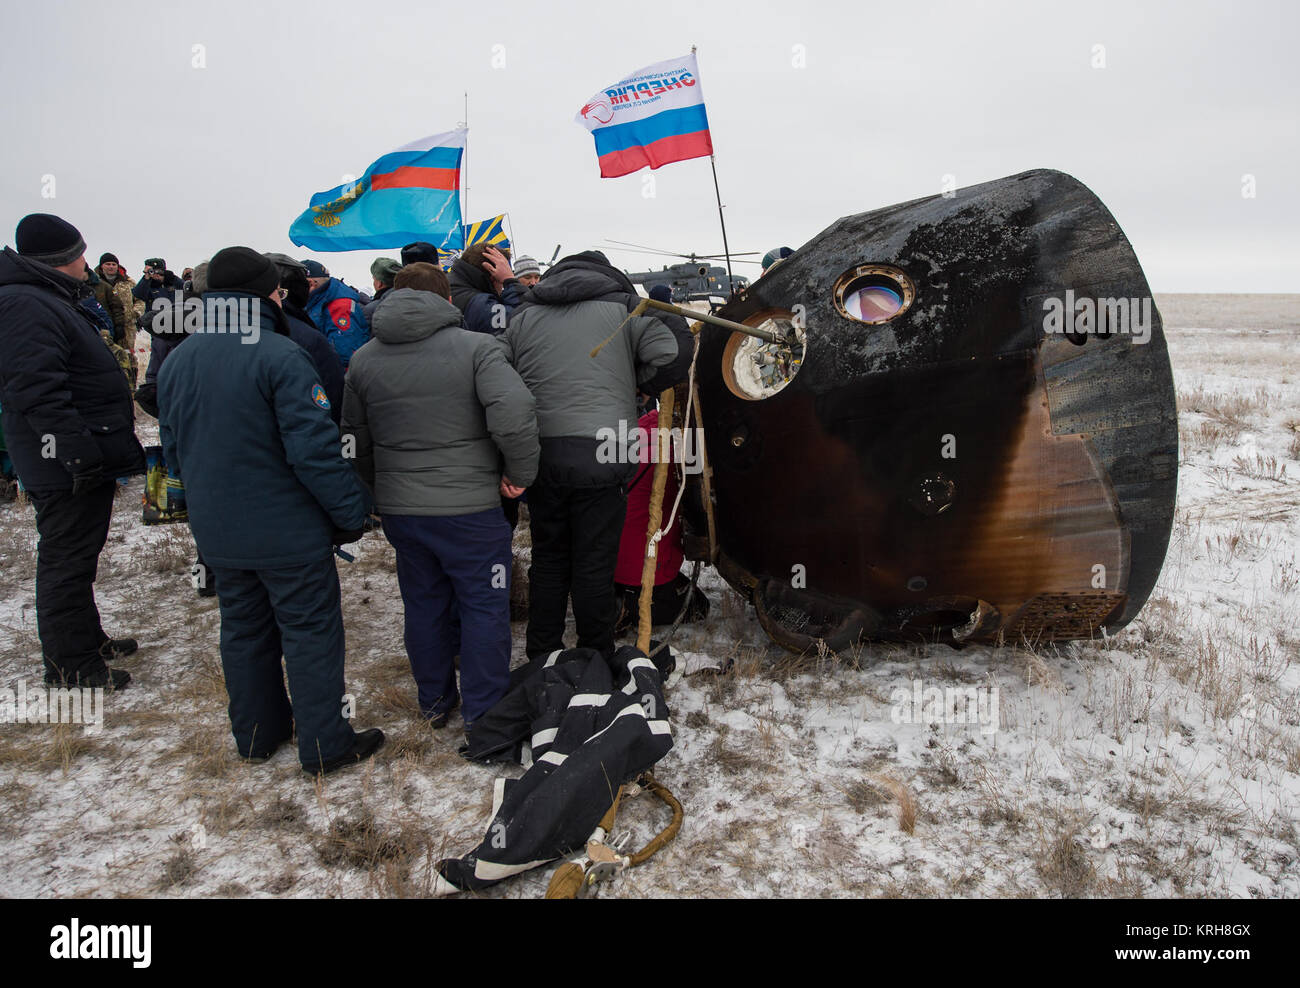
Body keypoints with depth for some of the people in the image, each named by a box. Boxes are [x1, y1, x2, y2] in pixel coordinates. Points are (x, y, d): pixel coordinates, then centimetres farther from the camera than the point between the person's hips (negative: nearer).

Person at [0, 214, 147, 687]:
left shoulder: (50, 299, 17)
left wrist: (94, 450, 25)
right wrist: (79, 453, -28)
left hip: (87, 460, 11)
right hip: (66, 469, -11)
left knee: (78, 555, 20)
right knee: (67, 561, -1)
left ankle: (88, 640, 34)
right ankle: (69, 665, 10)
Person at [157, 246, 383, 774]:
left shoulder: (176, 361, 5)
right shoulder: (279, 356, -19)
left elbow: (174, 450, 13)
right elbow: (315, 448, -23)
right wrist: (350, 512, -13)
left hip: (217, 533, 7)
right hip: (288, 532, -7)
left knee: (244, 629, 20)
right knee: (310, 631, 5)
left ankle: (257, 732, 34)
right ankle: (324, 744, 14)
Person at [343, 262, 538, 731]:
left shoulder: (363, 359, 6)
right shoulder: (476, 347, -9)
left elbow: (355, 439, 12)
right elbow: (515, 413, -24)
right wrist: (519, 473, -9)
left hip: (398, 508, 5)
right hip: (470, 507, -4)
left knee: (423, 604, 19)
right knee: (484, 607, 9)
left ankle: (434, 701, 32)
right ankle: (483, 714, 18)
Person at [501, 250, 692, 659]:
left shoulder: (523, 316, 15)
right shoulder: (622, 308, 5)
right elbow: (671, 356, -8)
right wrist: (634, 384, 8)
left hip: (538, 453, 4)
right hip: (600, 454, -4)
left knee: (548, 557, 16)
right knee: (594, 563, 5)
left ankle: (541, 655, 27)